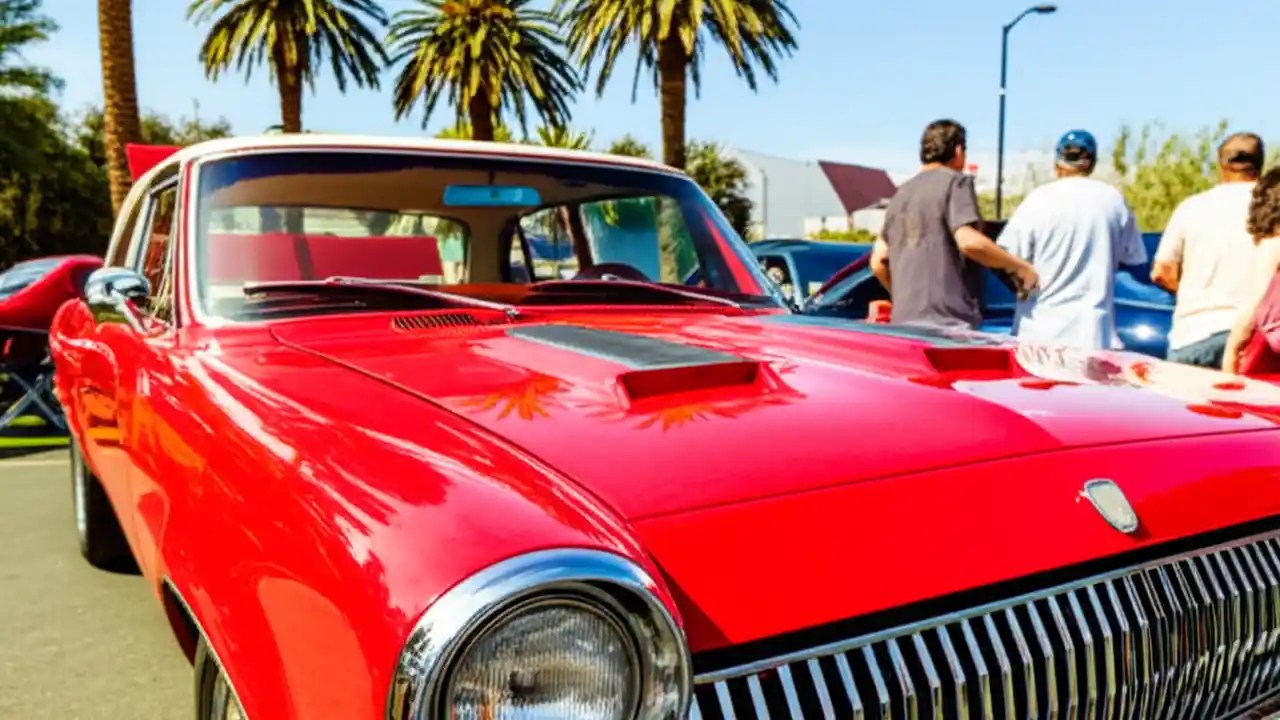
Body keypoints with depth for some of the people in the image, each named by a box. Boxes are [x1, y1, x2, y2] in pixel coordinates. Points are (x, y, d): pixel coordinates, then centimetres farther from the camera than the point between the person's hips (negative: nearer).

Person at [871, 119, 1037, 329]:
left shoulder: (901, 194, 21)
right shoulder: (954, 181, -1)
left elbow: (878, 260, 20)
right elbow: (969, 241, -15)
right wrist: (1018, 266, -4)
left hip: (904, 321, 7)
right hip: (949, 320, -7)